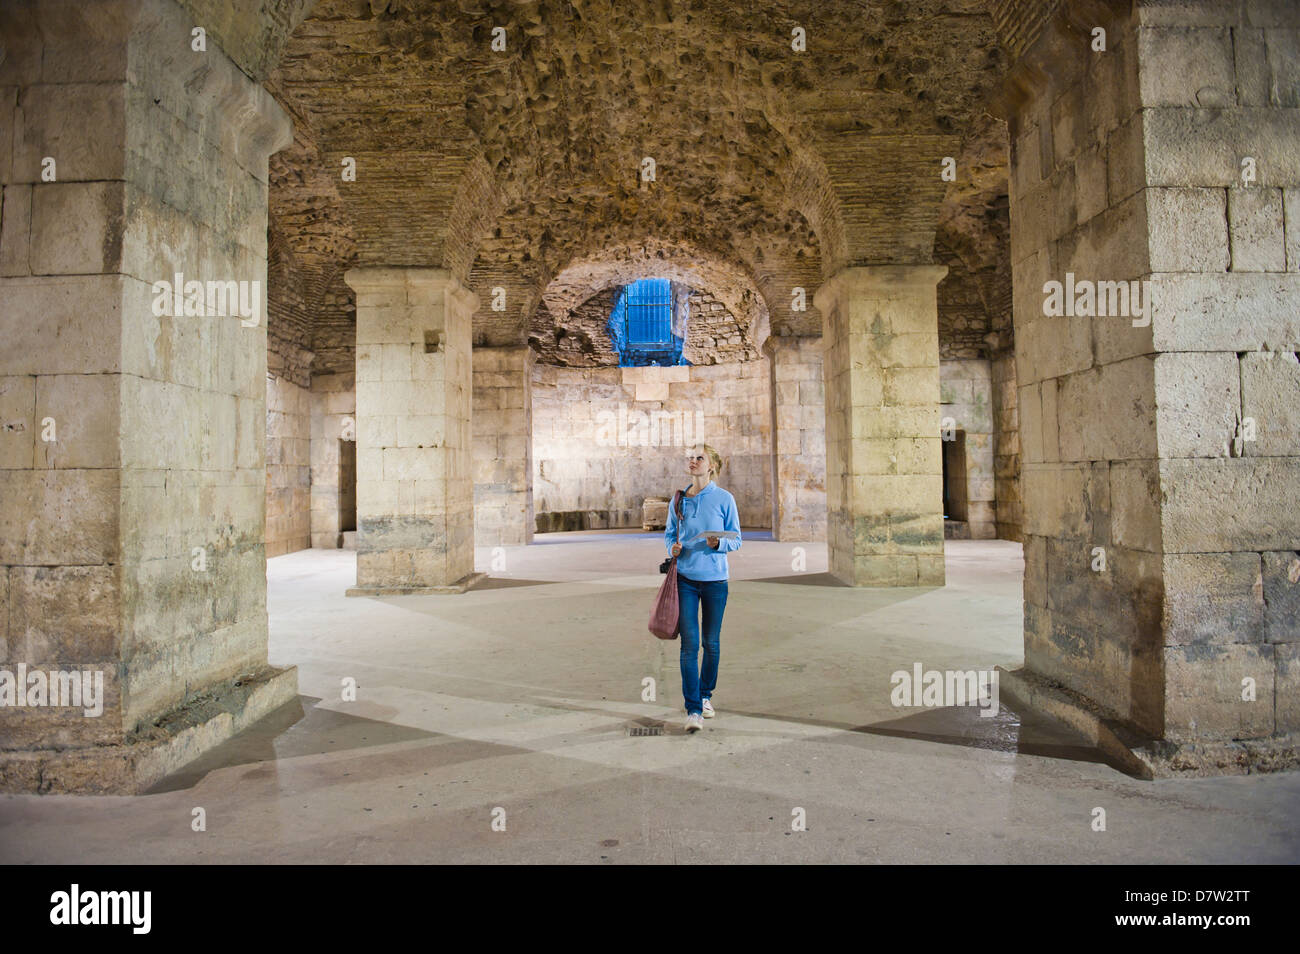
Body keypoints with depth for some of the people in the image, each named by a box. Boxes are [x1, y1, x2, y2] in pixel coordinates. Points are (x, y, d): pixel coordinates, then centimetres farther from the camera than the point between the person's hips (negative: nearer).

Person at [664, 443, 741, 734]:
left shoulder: (724, 499, -2)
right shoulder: (678, 500, 5)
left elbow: (736, 540, 2)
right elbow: (669, 533, 16)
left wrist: (718, 543, -19)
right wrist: (673, 548, -6)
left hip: (715, 579, -1)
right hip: (685, 579, 1)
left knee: (711, 643, 11)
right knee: (689, 644, -6)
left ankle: (706, 695, 32)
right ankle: (693, 709, -2)